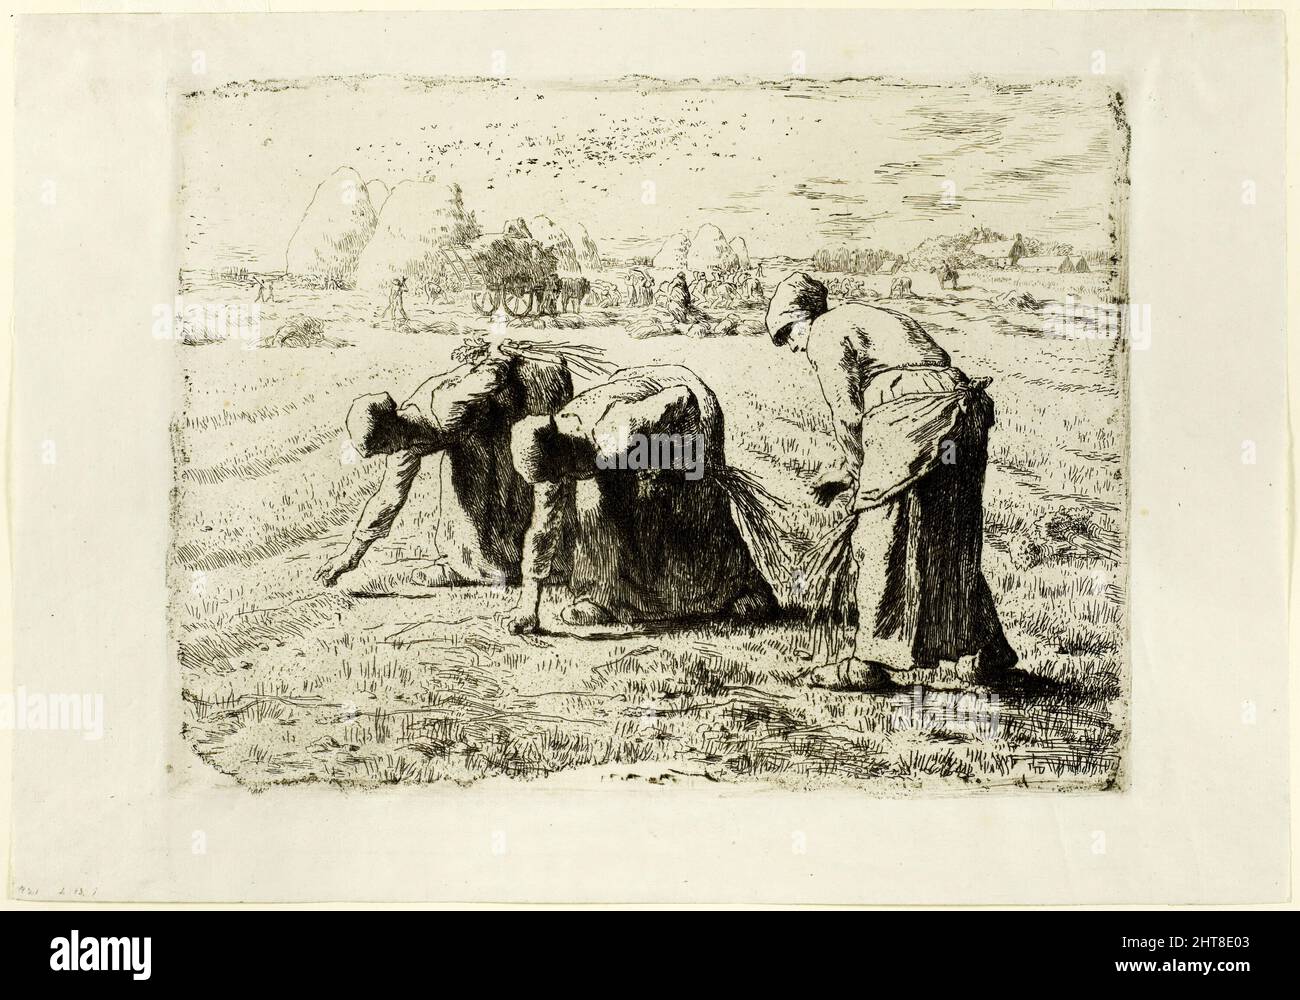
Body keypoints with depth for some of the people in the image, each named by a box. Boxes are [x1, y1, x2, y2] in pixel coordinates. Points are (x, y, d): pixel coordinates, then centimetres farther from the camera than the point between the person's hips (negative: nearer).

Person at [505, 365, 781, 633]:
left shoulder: (612, 438, -42)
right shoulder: (550, 453, -20)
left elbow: (681, 396, -32)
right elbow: (543, 530, -13)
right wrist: (528, 604, -16)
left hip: (684, 417, -6)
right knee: (594, 503, -9)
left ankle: (748, 588, 11)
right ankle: (601, 597, 1)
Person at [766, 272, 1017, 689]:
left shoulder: (825, 333, 6)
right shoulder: (865, 317, 33)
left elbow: (848, 415, -2)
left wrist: (858, 477, 9)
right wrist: (842, 474, 29)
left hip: (911, 417, -9)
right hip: (964, 415, 9)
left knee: (881, 540, -1)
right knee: (953, 541, 17)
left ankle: (870, 662, 3)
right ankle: (984, 652, 24)